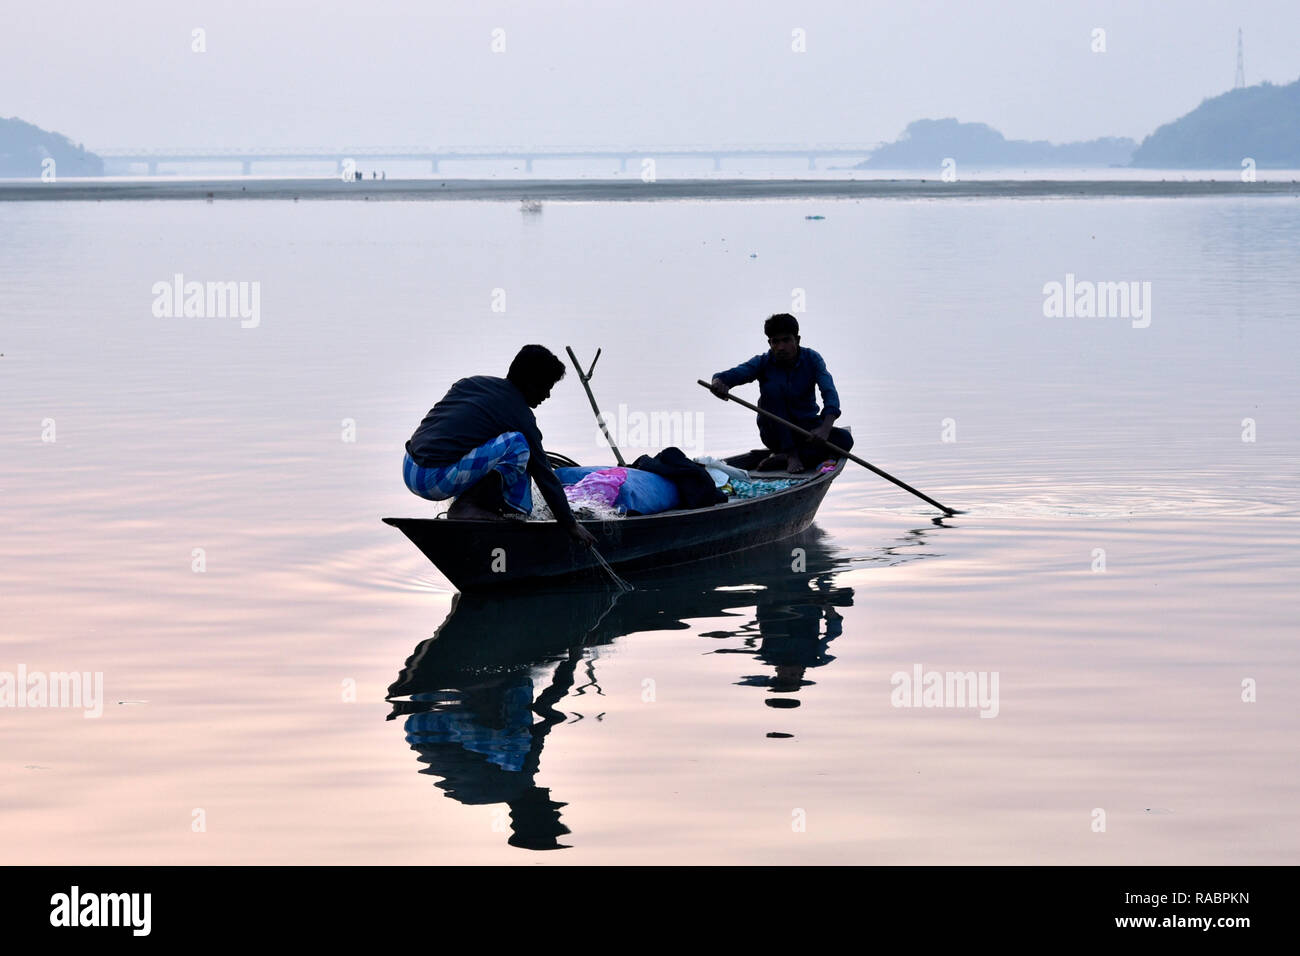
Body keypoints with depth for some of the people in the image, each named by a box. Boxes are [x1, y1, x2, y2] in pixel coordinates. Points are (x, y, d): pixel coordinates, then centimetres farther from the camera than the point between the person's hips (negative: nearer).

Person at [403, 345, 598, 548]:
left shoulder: (472, 382, 16)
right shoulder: (521, 416, -2)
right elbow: (544, 476, 2)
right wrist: (571, 525, 10)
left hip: (408, 471, 8)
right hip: (435, 482, -8)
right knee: (517, 443, -9)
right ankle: (467, 506, -3)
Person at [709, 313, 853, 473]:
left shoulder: (812, 359, -8)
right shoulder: (763, 362, -8)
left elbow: (829, 392, -22)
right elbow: (734, 374, -22)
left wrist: (825, 428, -41)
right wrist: (718, 383, -49)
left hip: (806, 427, 1)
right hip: (776, 433, -1)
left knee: (845, 439, -27)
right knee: (772, 387, -27)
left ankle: (781, 459, -31)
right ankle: (791, 454, -29)